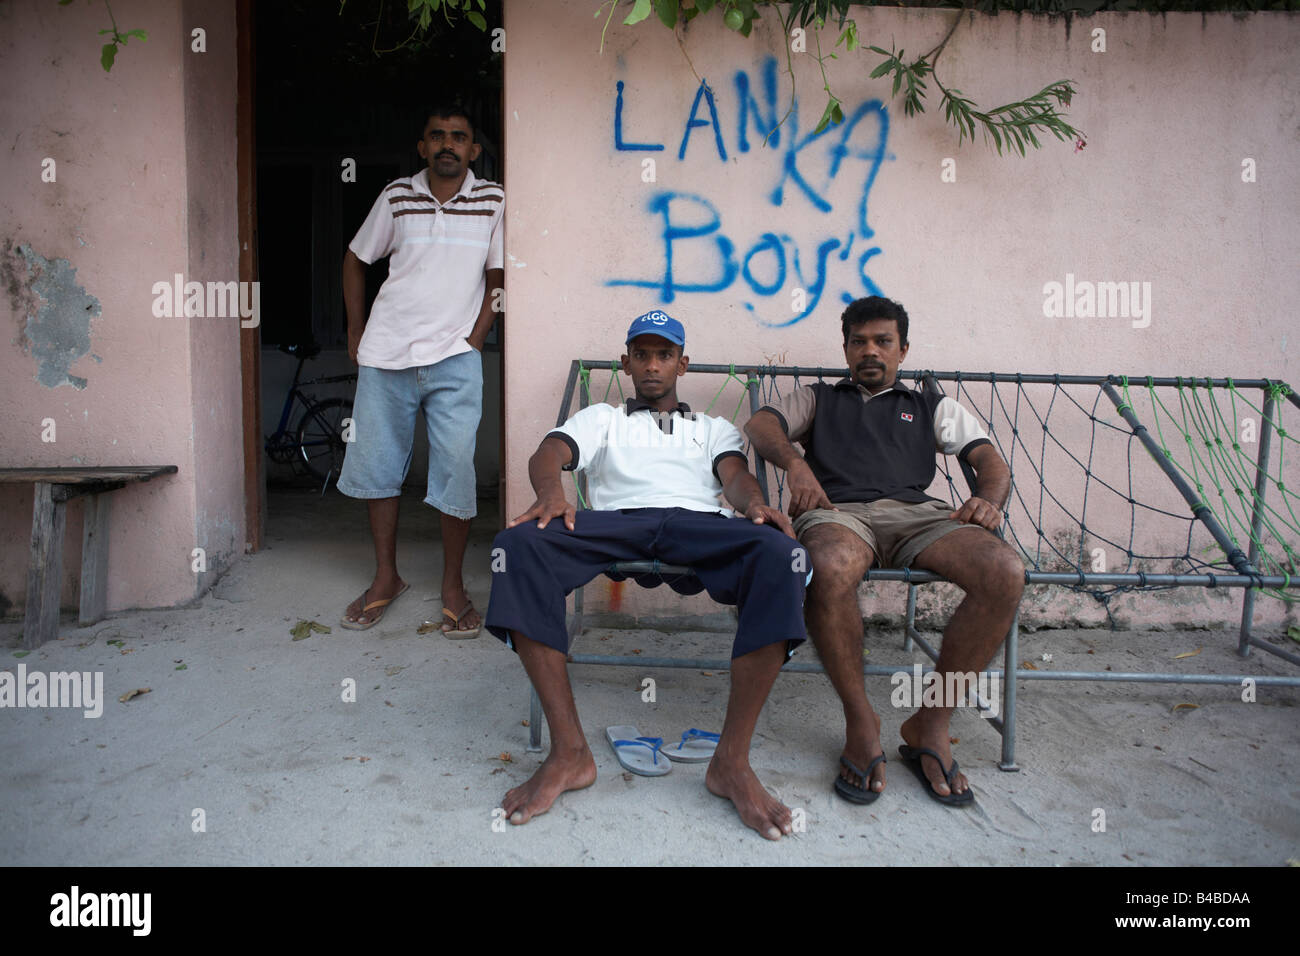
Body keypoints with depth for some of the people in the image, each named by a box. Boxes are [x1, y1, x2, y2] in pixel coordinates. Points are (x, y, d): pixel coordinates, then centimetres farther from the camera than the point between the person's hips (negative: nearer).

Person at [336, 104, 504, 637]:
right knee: (377, 465, 8)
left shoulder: (493, 202, 1)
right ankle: (386, 577, 25)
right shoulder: (397, 197, 4)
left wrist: (474, 338, -2)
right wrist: (355, 331, 10)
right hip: (386, 355, 2)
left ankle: (453, 584, 12)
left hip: (454, 361, -2)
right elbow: (355, 259, 15)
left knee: (456, 471, -6)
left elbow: (497, 277, 7)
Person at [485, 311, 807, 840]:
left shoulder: (714, 428, 35)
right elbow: (547, 454, 13)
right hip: (617, 521, 0)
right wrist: (551, 490, -15)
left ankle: (731, 760, -30)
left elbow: (734, 473, 14)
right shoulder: (600, 418, 33)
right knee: (519, 543, -33)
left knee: (781, 553, -35)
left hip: (698, 523, 0)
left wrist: (753, 501, -14)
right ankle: (569, 751, -31)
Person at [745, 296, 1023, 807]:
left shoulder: (932, 407, 33)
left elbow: (990, 460, 20)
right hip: (838, 511, -2)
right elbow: (760, 424, 12)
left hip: (915, 511, 2)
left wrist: (989, 499, -5)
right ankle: (860, 721, -20)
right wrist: (795, 462, -11)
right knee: (831, 568, -41)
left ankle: (930, 723, -17)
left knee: (1006, 573, -30)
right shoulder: (817, 399, 31)